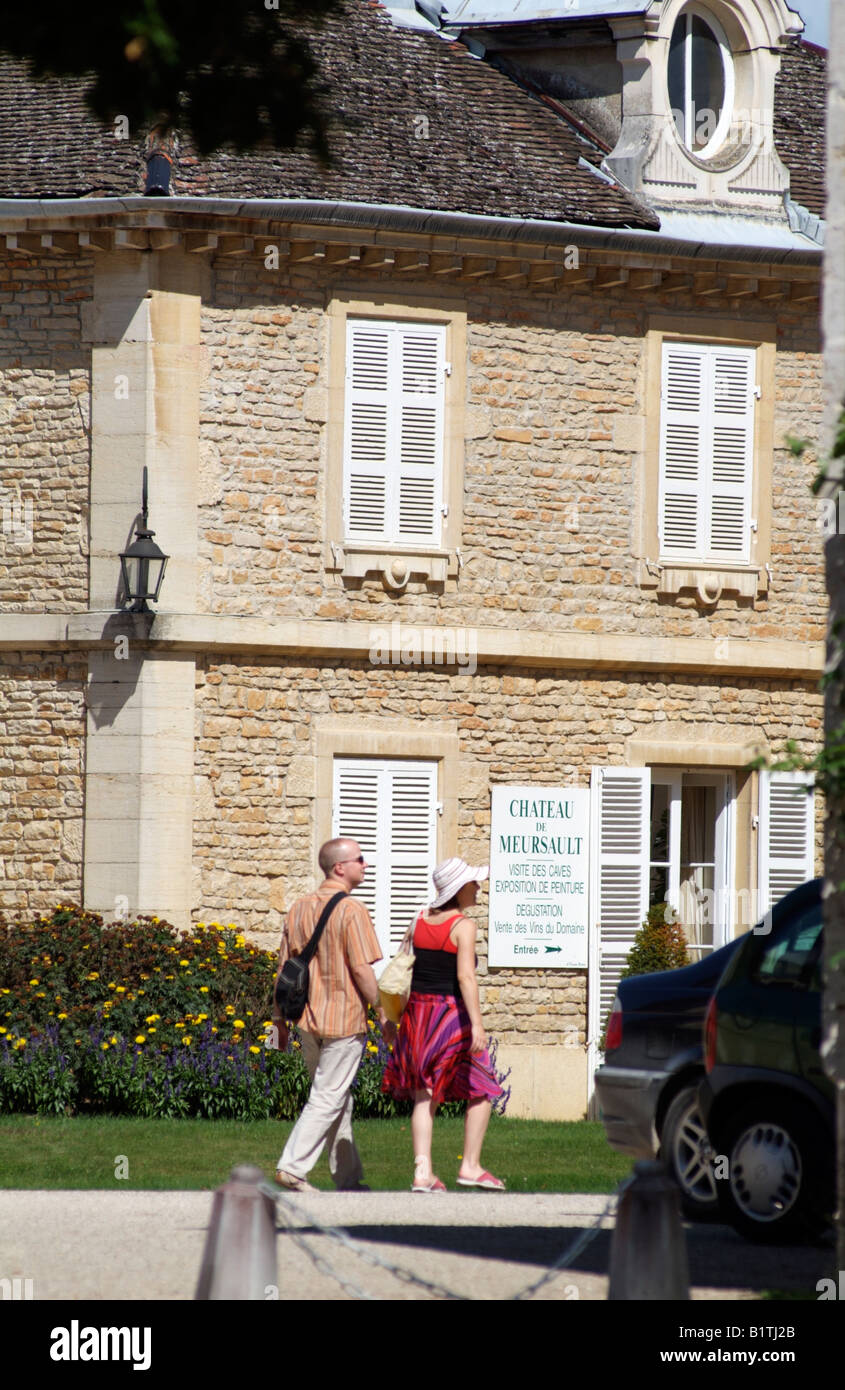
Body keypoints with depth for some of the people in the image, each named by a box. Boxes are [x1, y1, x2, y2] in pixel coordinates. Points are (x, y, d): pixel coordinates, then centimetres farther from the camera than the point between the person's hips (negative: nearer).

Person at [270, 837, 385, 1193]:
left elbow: (284, 969, 10)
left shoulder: (299, 909, 8)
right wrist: (384, 1014, -8)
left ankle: (349, 1177, 20)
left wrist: (279, 1018, 15)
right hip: (345, 1017, -7)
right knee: (328, 1099, -2)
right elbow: (361, 970, -16)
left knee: (336, 1097, 15)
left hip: (308, 1019, 7)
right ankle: (292, 1167, -10)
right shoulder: (352, 910, -13)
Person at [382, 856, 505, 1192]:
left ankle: (422, 1171, -2)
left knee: (424, 1096, 6)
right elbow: (465, 976, -20)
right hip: (452, 1013, -6)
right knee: (482, 1091, 7)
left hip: (418, 1010, 6)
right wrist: (477, 1024, -24)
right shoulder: (463, 926, -11)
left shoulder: (420, 921, 7)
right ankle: (470, 1166, 7)